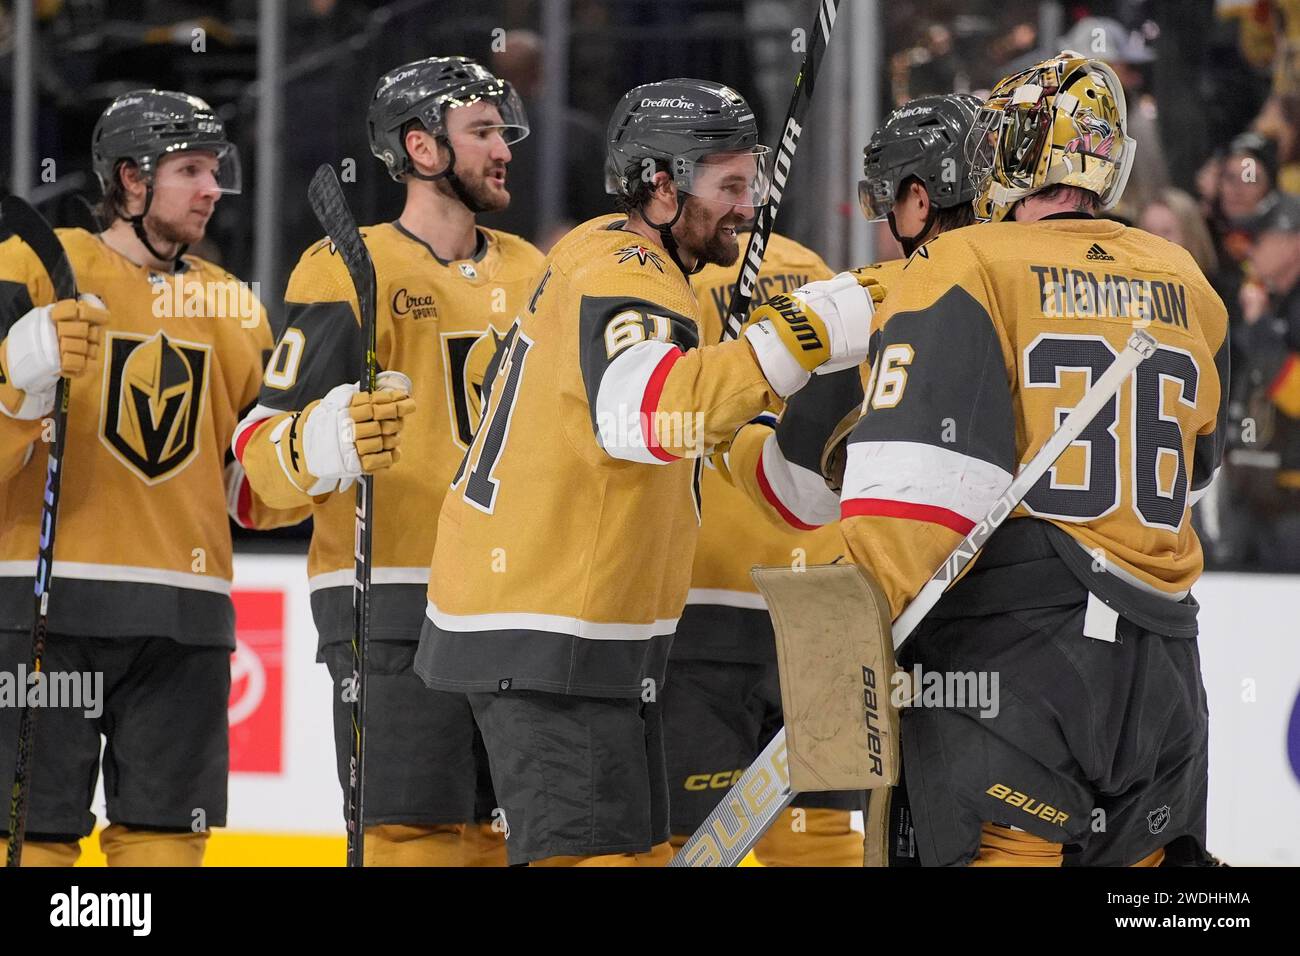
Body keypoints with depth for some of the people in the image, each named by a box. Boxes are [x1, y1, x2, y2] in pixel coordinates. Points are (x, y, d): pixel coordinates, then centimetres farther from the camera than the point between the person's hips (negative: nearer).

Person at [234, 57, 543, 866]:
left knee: (497, 835, 8)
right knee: (412, 836, -12)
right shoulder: (348, 272, -7)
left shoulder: (529, 274, 14)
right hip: (397, 610, -7)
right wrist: (326, 442, -33)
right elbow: (262, 445, -13)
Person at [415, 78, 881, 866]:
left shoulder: (615, 256, 13)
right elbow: (648, 415, -40)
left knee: (639, 846, 17)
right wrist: (804, 336, -43)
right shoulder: (618, 277, -20)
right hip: (545, 648, -11)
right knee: (590, 853, -14)